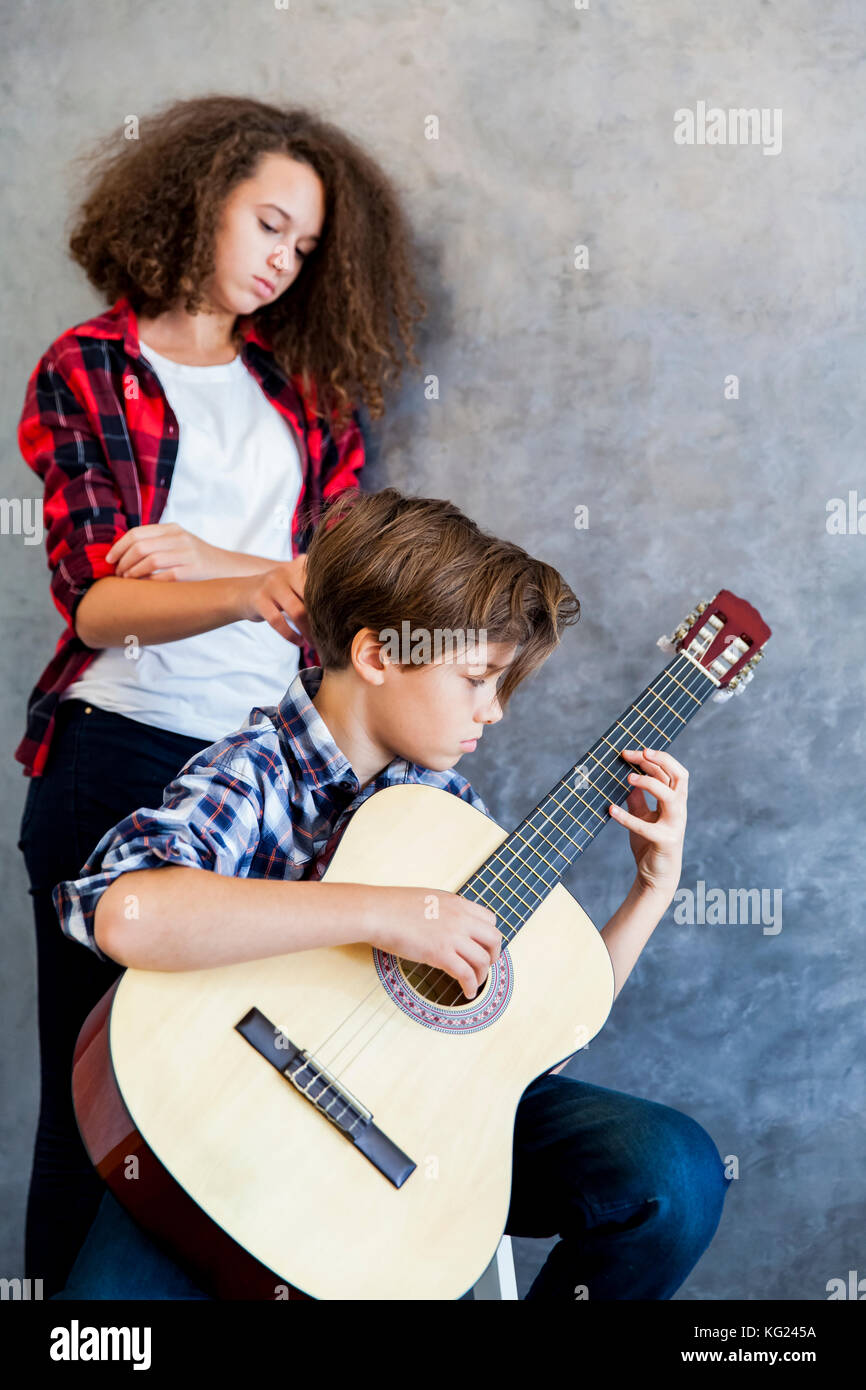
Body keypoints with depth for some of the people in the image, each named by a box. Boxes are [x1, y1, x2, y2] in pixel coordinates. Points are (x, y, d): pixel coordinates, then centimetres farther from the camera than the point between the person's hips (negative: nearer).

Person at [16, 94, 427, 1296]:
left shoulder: (309, 384, 16)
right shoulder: (86, 370, 3)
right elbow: (96, 601, -11)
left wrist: (204, 554, -11)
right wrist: (257, 588, -29)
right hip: (121, 757, -3)